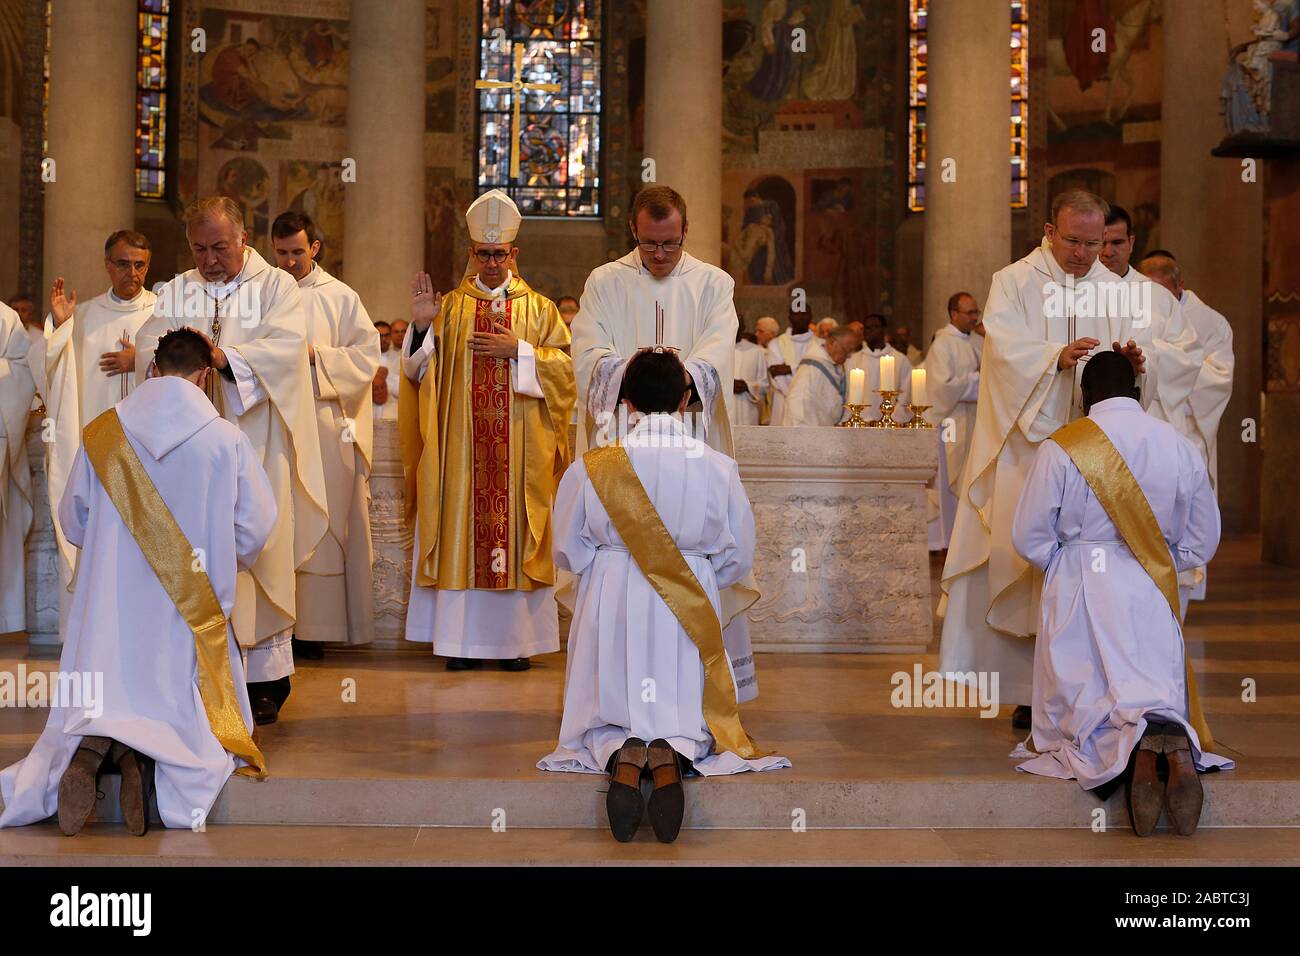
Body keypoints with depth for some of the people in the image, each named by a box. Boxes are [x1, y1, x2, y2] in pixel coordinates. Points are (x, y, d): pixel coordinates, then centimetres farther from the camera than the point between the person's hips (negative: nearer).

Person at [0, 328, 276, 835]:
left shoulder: (100, 433, 0)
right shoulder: (227, 440, -7)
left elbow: (73, 523, 10)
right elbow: (255, 528, -2)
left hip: (110, 605, 2)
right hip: (191, 615, -1)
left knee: (100, 702, 15)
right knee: (187, 712, 13)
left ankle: (90, 752, -21)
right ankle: (152, 757, -22)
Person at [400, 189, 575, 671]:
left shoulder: (539, 308, 9)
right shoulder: (450, 307, 11)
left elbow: (565, 364, 1)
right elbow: (418, 369, 5)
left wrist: (517, 350, -10)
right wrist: (421, 326, -11)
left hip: (522, 445, 0)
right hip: (461, 443, 1)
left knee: (516, 531, -1)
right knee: (462, 532, -2)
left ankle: (516, 638, 5)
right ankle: (463, 639, 3)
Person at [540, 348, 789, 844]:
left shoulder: (589, 469, -9)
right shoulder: (718, 469, -8)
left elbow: (568, 552, 2)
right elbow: (739, 559, 2)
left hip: (611, 612, 0)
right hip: (691, 615, 0)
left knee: (608, 713, 17)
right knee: (684, 709, 18)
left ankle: (621, 754, -19)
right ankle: (673, 754, -18)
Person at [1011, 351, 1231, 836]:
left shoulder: (1060, 449, -7)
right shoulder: (1180, 447, 3)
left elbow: (1029, 538, -4)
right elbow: (1202, 541, 9)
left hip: (1078, 597, -2)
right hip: (1153, 599, 3)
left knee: (1082, 707, 4)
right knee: (1159, 697, 12)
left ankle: (1135, 745, -32)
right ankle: (1174, 743, -27)